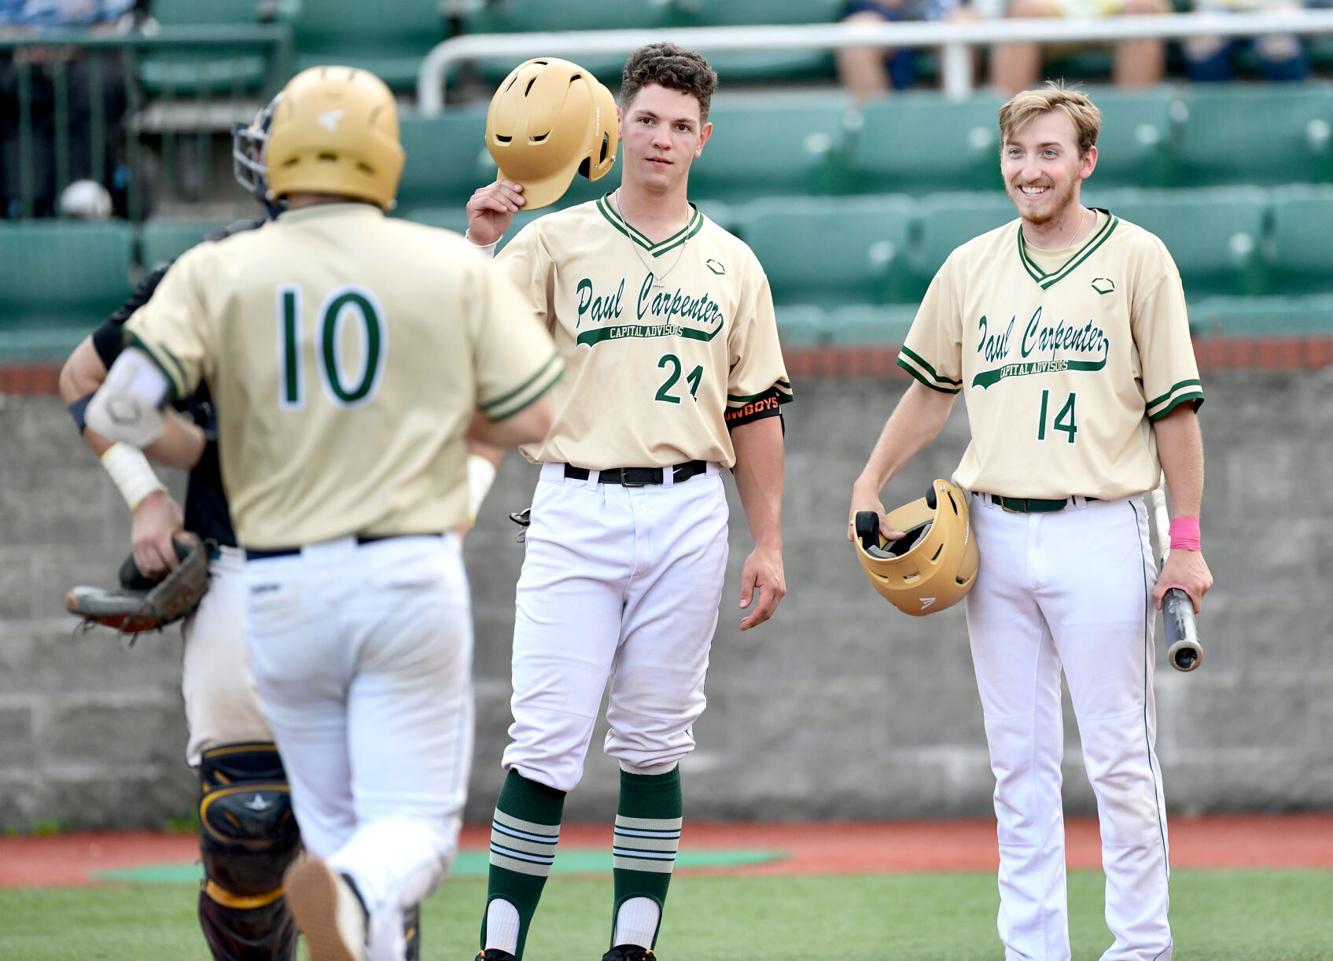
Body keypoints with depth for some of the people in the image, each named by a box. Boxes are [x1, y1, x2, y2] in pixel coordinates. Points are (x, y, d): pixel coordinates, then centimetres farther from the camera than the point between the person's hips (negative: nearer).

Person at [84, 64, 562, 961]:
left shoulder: (219, 272, -1)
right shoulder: (453, 267, 0)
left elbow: (120, 407, -12)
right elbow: (530, 418, -1)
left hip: (283, 590, 1)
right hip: (412, 578, -1)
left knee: (337, 824, 15)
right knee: (414, 821, -2)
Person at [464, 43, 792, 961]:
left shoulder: (732, 264, 11)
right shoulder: (555, 240, 4)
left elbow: (756, 411, 12)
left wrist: (769, 544, 8)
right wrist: (478, 240, -23)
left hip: (687, 518, 2)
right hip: (576, 512, -2)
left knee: (655, 741, 6)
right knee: (548, 739, -8)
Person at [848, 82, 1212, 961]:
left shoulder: (1136, 259, -1)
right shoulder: (972, 267, 10)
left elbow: (1175, 407, -2)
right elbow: (934, 386, 22)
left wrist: (1187, 542, -6)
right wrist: (872, 482, 13)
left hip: (1099, 534, -4)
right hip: (994, 538, 4)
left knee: (1119, 755, -3)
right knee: (1019, 759, 6)